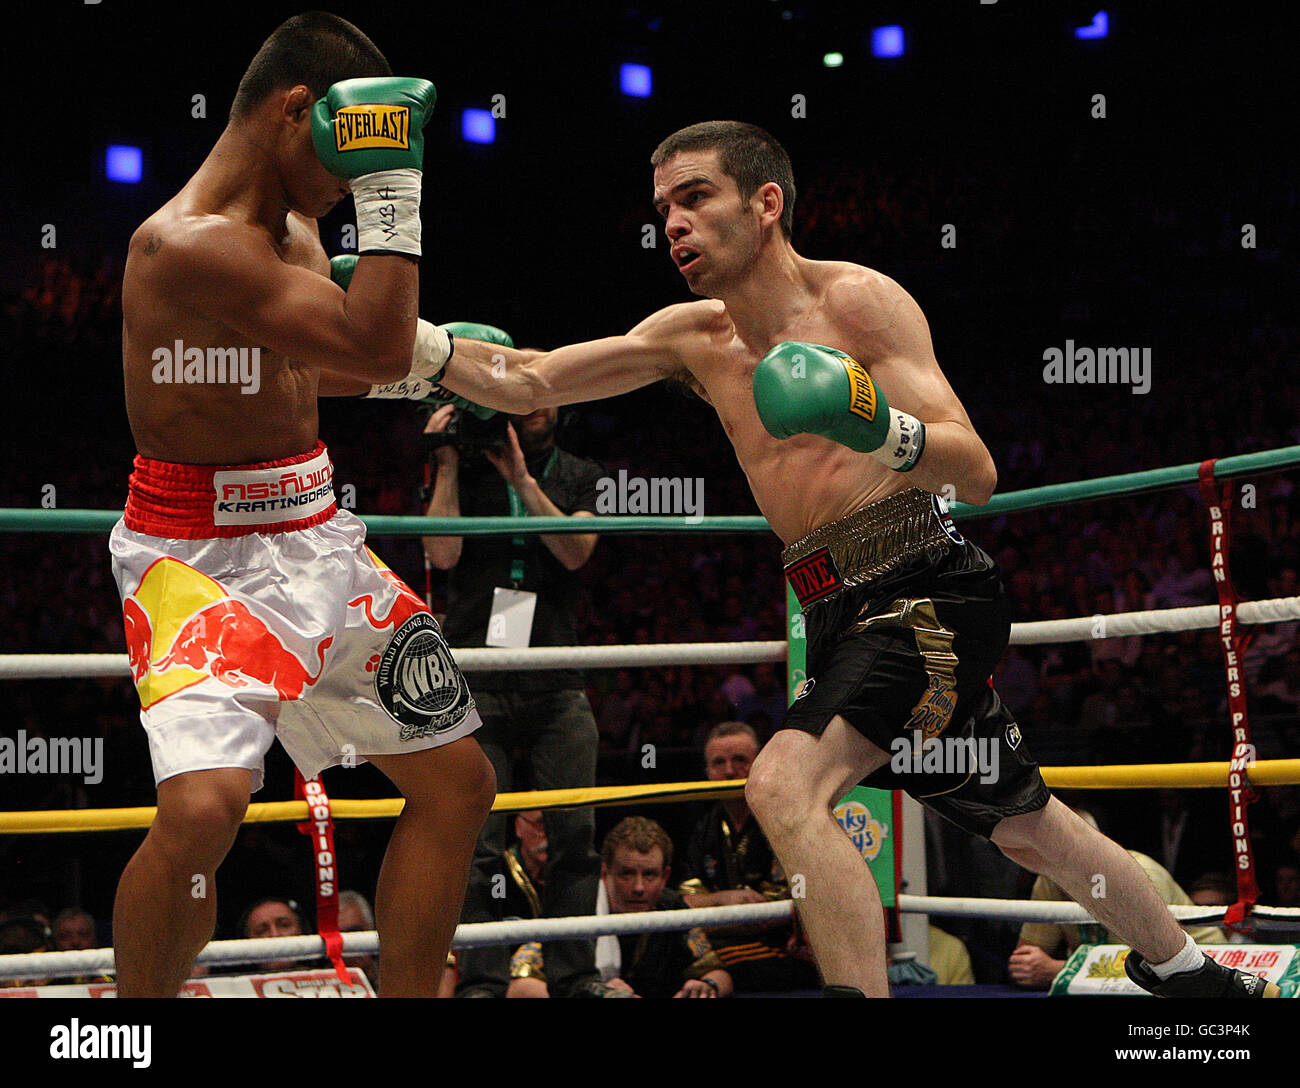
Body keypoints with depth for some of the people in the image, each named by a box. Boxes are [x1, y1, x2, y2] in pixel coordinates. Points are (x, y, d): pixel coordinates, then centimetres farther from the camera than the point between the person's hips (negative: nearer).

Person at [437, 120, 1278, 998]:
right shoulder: (694, 338, 9)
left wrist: (886, 431, -35)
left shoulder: (859, 300, -10)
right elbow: (526, 383, 6)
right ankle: (1187, 970, 40)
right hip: (847, 618, 8)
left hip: (928, 596, -8)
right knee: (1029, 828, 21)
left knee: (785, 785, -28)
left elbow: (977, 475, -16)